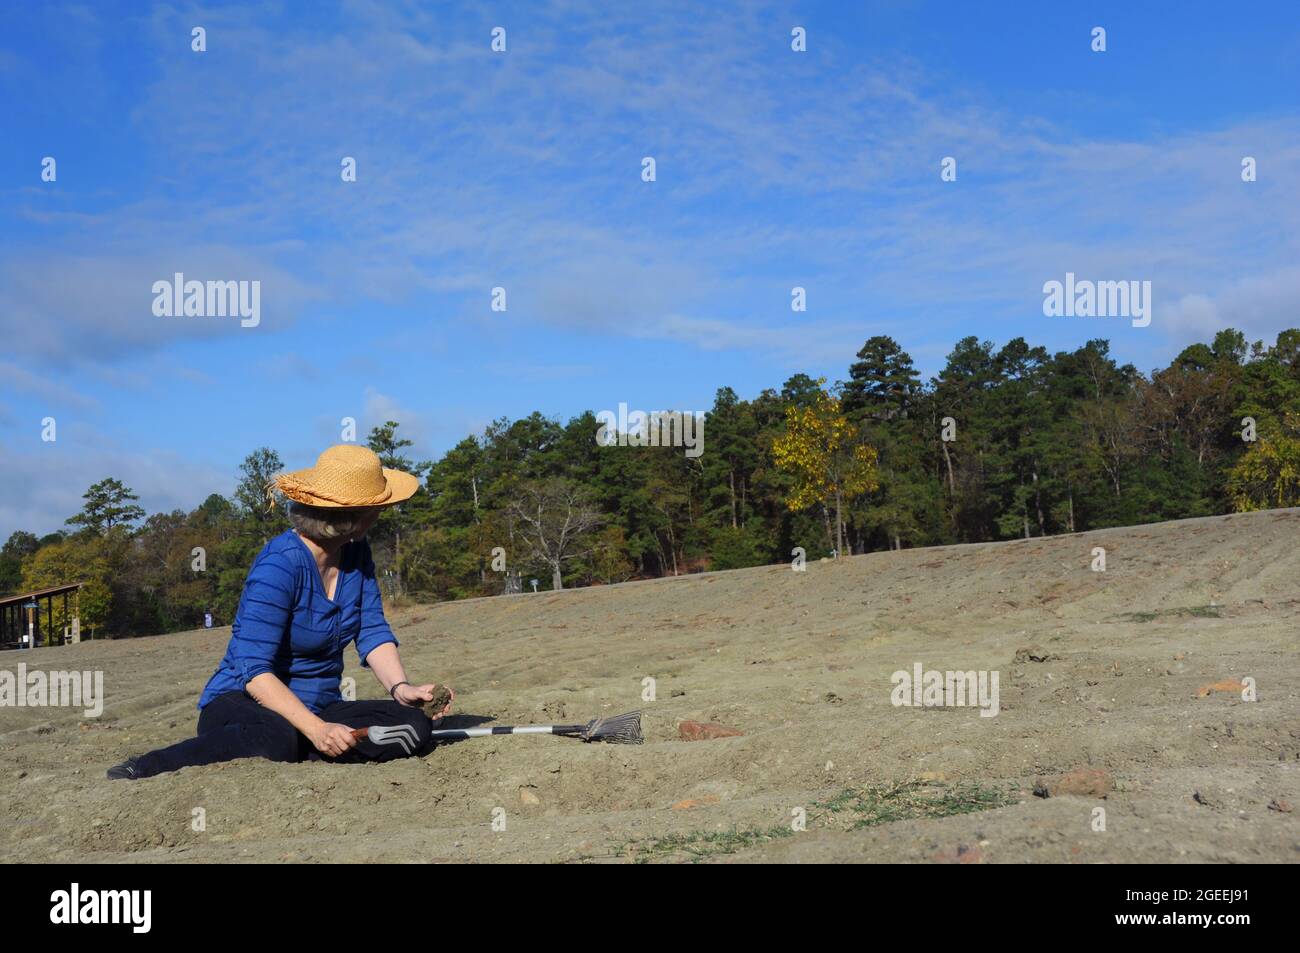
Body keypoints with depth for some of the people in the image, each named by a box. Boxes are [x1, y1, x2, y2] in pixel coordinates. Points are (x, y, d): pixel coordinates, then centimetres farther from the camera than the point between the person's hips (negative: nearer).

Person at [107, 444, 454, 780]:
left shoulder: (356, 553, 5)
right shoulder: (280, 563, -20)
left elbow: (373, 633, 0)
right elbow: (253, 669, -26)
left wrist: (400, 687, -20)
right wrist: (316, 730, -36)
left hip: (320, 708, 7)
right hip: (244, 702, -7)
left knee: (414, 726, -21)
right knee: (276, 739, -43)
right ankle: (140, 770, -28)